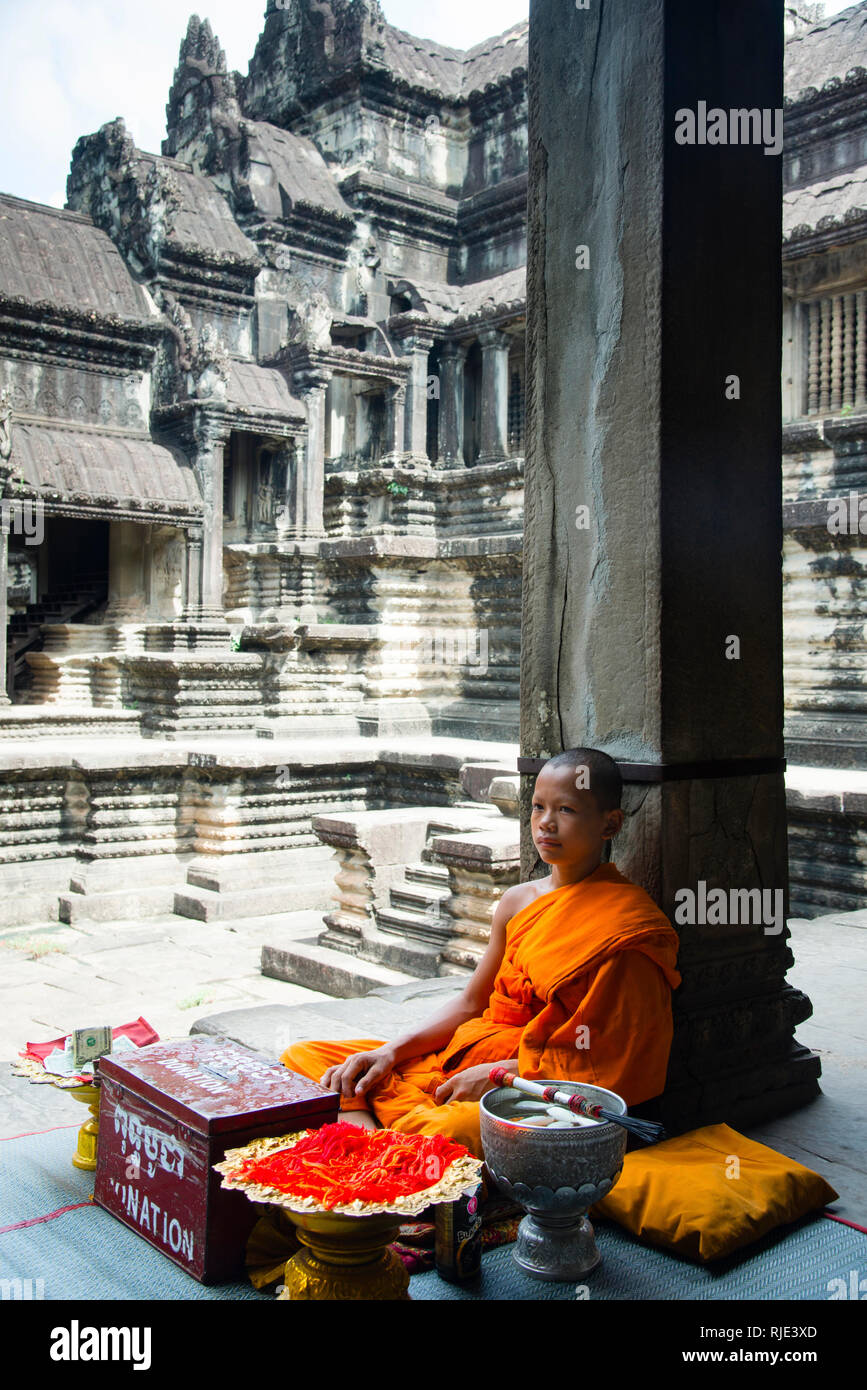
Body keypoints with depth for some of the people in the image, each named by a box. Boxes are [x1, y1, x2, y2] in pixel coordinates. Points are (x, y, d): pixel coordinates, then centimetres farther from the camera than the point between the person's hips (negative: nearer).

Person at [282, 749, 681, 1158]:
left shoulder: (627, 920, -8)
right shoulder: (516, 901, 12)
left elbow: (608, 1055, -11)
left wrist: (498, 1074, -15)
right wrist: (392, 1051, 1)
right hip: (467, 1056, 8)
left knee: (447, 1130, -44)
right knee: (302, 1058, -5)